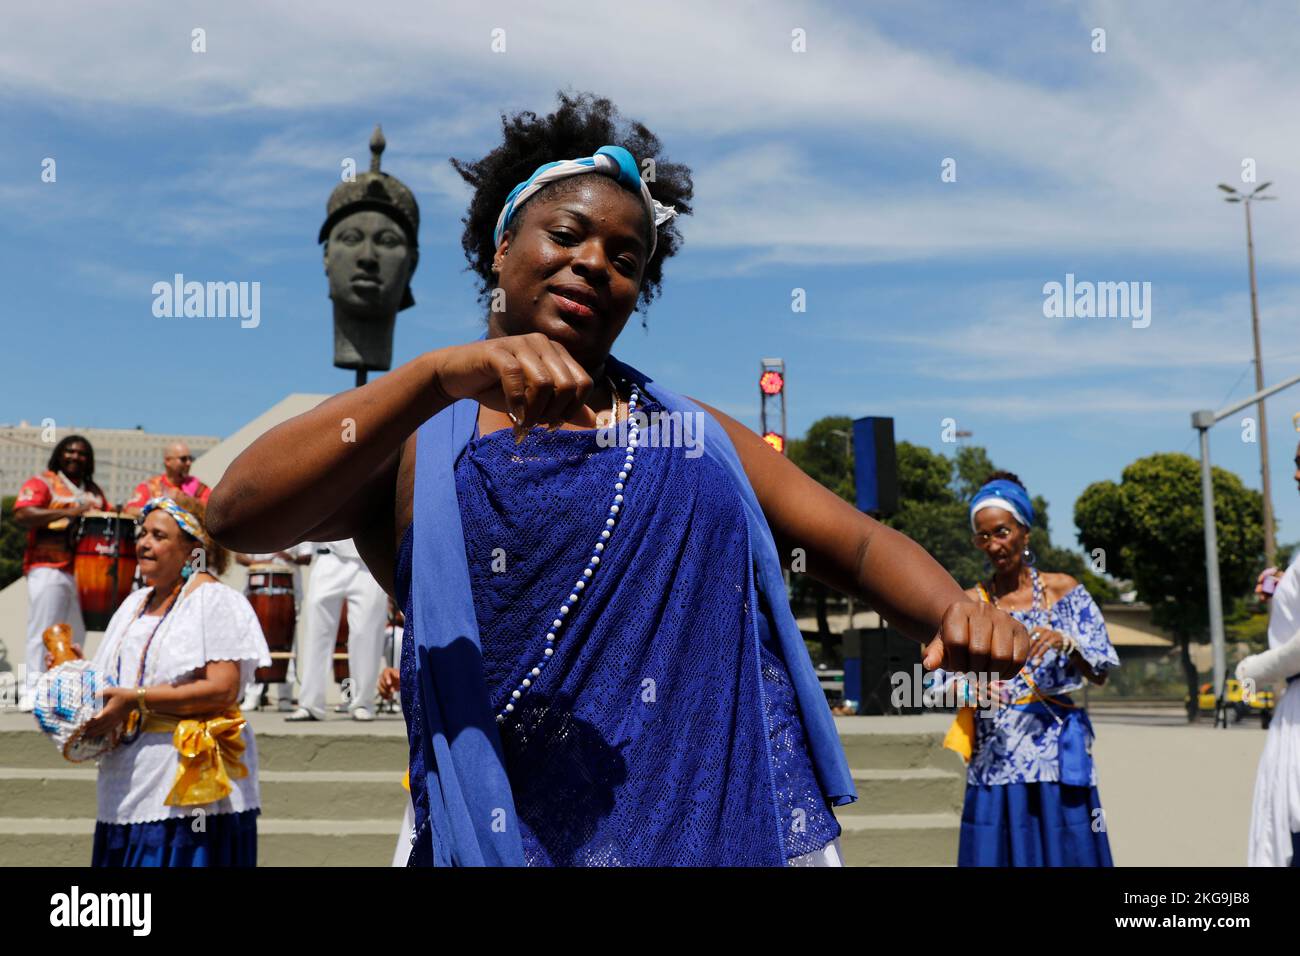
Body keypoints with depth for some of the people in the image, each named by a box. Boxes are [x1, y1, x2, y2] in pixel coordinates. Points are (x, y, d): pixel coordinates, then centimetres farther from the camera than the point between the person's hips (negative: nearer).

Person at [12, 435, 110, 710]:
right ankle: (33, 691, -5)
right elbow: (21, 515, -15)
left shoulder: (93, 491, 19)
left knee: (76, 635, 9)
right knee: (43, 632, -7)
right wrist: (68, 512, -23)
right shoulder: (42, 482, -1)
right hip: (49, 568, -6)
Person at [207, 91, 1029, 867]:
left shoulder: (691, 426, 13)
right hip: (521, 838, -2)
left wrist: (955, 614, -13)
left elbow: (861, 544, 8)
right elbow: (238, 514, -13)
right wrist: (440, 375, -23)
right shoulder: (414, 441, 3)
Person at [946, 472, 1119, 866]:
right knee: (996, 850, 2)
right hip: (997, 759, 1)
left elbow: (1100, 673, 0)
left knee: (1066, 849, 1)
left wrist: (1064, 642, -17)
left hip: (1057, 754, -1)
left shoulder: (1062, 590, 1)